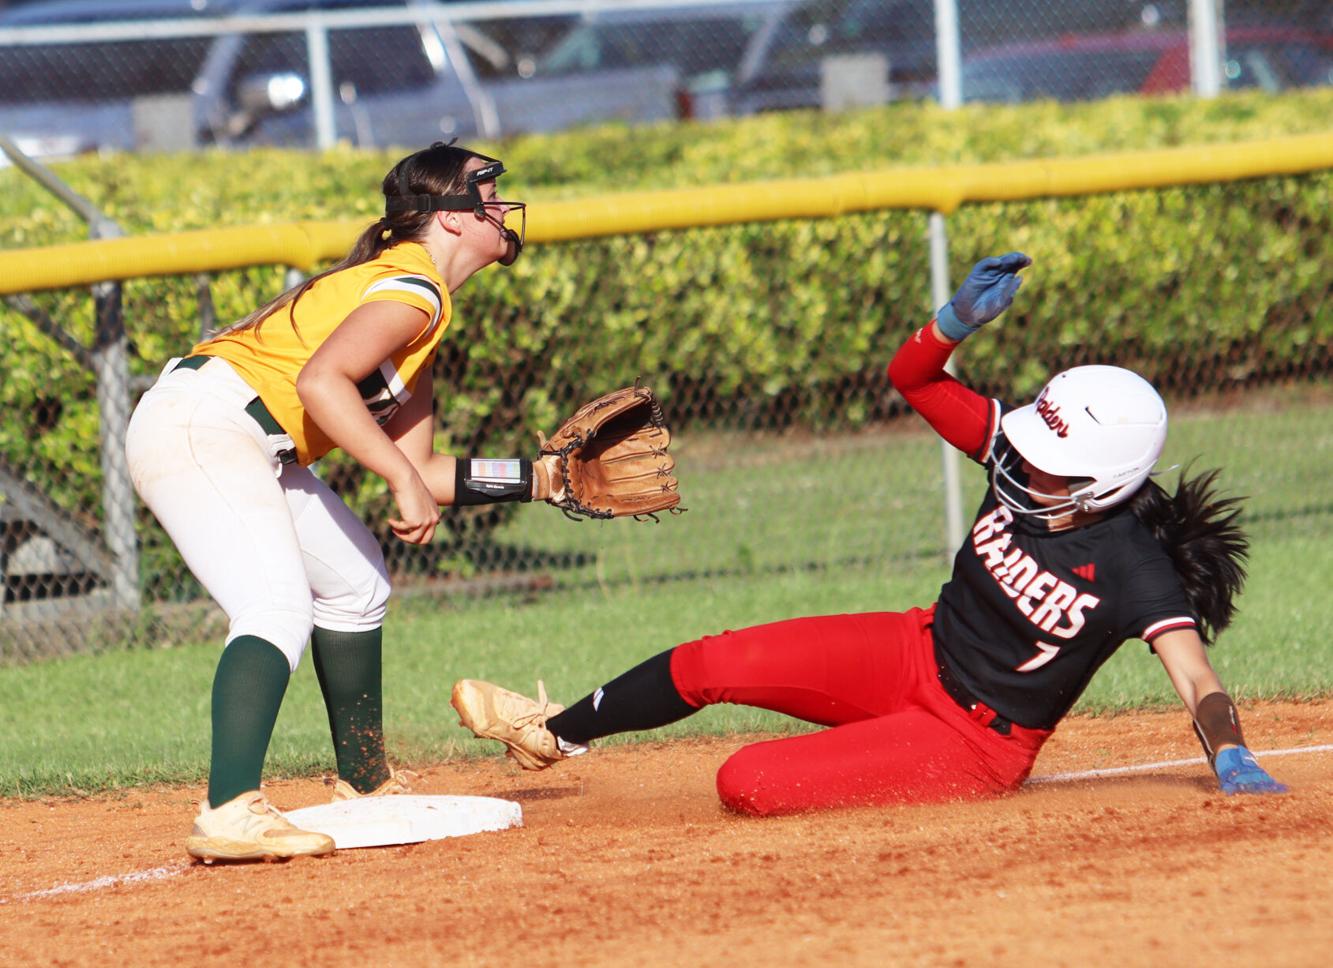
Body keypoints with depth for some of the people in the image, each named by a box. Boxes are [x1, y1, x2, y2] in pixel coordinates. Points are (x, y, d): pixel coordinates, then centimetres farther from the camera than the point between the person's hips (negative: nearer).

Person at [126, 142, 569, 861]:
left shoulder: (420, 307, 21)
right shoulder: (416, 289, -11)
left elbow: (417, 471, 19)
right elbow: (320, 381, -28)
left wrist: (540, 478, 18)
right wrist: (404, 482, -27)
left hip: (249, 449, 11)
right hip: (201, 422, -11)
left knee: (353, 580, 25)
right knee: (278, 610, -27)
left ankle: (364, 787, 36)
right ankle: (229, 814, -43)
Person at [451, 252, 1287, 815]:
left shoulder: (1135, 569, -26)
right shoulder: (1022, 455, -9)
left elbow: (1195, 675, -32)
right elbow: (913, 378, -4)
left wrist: (1232, 757, -49)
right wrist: (960, 320, -24)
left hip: (978, 745, -7)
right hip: (915, 654, 7)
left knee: (748, 784, -20)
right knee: (715, 662, -1)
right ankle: (556, 732, 25)